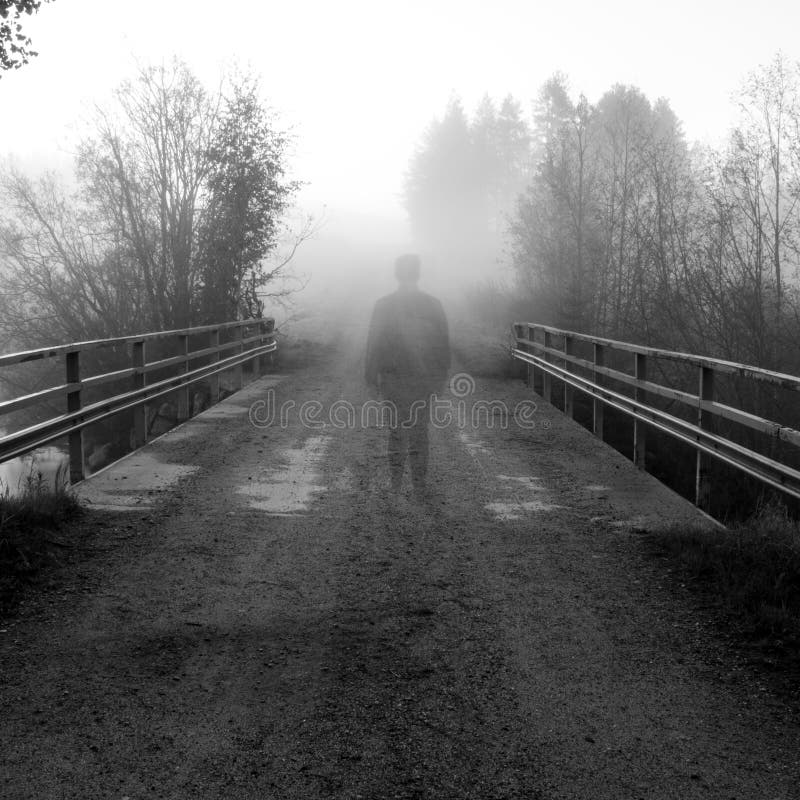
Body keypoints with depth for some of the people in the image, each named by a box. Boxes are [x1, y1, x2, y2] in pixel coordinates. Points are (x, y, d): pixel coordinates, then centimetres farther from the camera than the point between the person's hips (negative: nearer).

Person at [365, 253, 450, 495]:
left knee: (396, 429, 10)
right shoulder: (433, 305, -1)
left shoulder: (383, 305, -4)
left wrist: (371, 376, 4)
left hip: (392, 378, 0)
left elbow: (373, 344, -3)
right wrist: (441, 376, 10)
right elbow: (443, 345, 2)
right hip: (422, 378, 1)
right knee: (419, 430, 9)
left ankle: (396, 481, 11)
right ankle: (419, 483, 10)